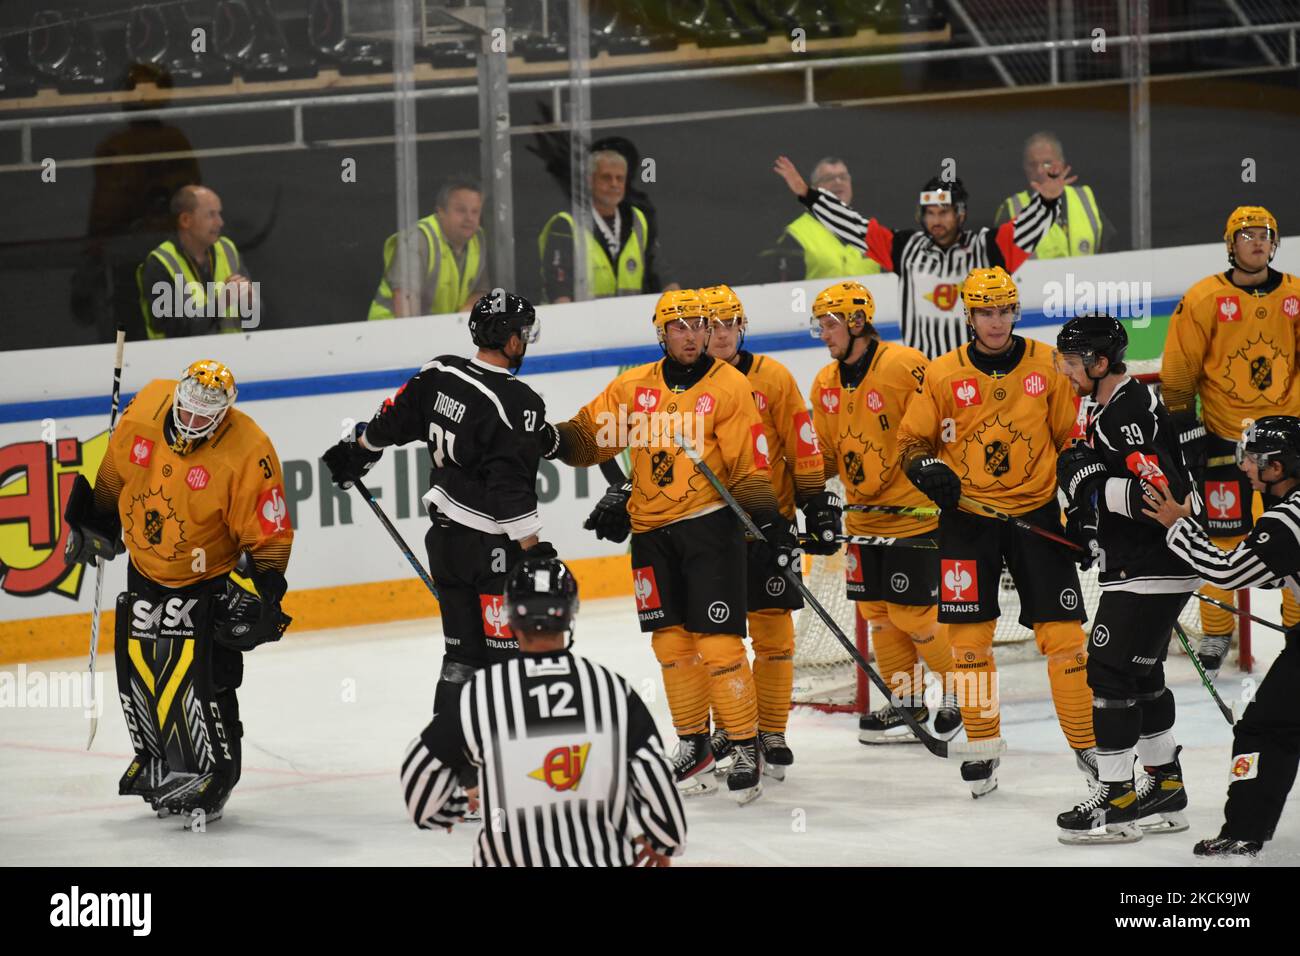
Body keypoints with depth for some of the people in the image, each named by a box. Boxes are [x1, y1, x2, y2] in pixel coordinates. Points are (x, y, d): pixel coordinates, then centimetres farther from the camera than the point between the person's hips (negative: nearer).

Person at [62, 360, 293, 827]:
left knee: (201, 678, -14)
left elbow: (270, 535, -19)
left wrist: (260, 593, -23)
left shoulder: (248, 452, -27)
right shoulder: (147, 407, -14)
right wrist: (97, 520, 15)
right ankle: (155, 758, 32)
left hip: (208, 581, -5)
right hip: (145, 567, 5)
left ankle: (213, 776, 2)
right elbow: (116, 467, 7)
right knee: (137, 667, 10)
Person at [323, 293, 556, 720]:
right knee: (506, 652, -3)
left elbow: (393, 419, 15)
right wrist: (532, 548, -18)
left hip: (445, 534, 8)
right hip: (492, 548, -8)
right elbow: (511, 484, -22)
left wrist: (355, 450, 33)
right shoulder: (518, 403, -19)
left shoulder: (439, 375, 1)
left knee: (463, 654, 15)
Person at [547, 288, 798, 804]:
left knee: (718, 640, -10)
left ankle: (745, 746, -1)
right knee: (671, 641, 8)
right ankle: (693, 746, 20)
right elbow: (591, 434, 8)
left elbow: (749, 467, -5)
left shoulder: (729, 386, -4)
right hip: (651, 530, 4)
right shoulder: (633, 387, 7)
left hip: (709, 524, -4)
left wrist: (772, 524, -13)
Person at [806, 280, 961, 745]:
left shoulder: (906, 366, -17)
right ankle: (908, 702, 21)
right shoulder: (826, 384, 7)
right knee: (876, 611, 9)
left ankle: (960, 690, 12)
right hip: (863, 515, 8)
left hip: (912, 511, -8)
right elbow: (825, 453, 15)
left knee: (911, 613, -7)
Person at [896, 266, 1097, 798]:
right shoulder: (943, 374, -1)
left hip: (1036, 510, 0)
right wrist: (929, 469, -16)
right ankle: (983, 748, 12)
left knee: (1063, 631, -4)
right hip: (967, 514, 0)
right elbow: (912, 440, 5)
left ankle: (1087, 744, 5)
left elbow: (1073, 439, 8)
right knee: (969, 633, -1)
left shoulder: (1047, 366, 0)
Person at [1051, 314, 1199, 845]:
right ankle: (1164, 790, 26)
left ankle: (1117, 802, -7)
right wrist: (1089, 520, 12)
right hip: (1138, 567, 11)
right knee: (1140, 673, 17)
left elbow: (1162, 492, -27)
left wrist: (1093, 483, -21)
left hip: (1150, 571, -11)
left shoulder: (1130, 411, -19)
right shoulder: (1108, 408, 14)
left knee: (1110, 669, -9)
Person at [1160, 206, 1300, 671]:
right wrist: (1186, 429, -5)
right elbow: (1178, 373, -2)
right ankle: (1215, 631, 11)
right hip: (1223, 436, -2)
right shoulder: (1202, 300, -6)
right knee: (1222, 533, -1)